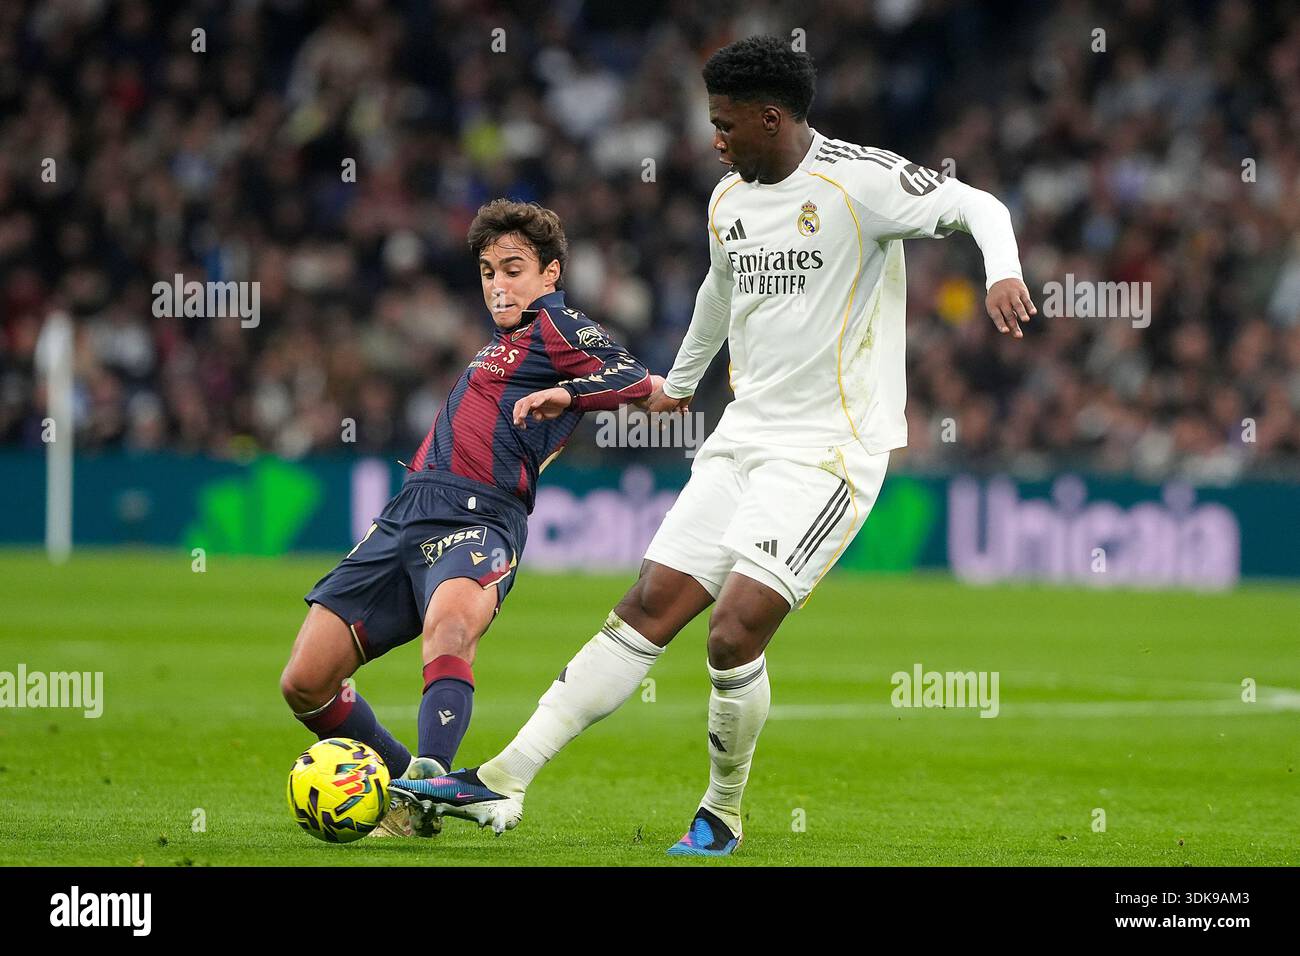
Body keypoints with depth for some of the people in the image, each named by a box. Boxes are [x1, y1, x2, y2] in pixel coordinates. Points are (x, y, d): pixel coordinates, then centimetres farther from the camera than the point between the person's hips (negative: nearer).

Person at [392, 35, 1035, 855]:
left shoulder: (860, 181, -12)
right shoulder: (730, 200, 12)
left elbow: (977, 206, -12)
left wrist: (1002, 272, -33)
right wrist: (681, 381, 45)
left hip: (828, 452, -7)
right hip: (745, 439, 7)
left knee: (735, 634, -16)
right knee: (647, 612, 2)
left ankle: (722, 817, 6)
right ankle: (503, 784, -1)